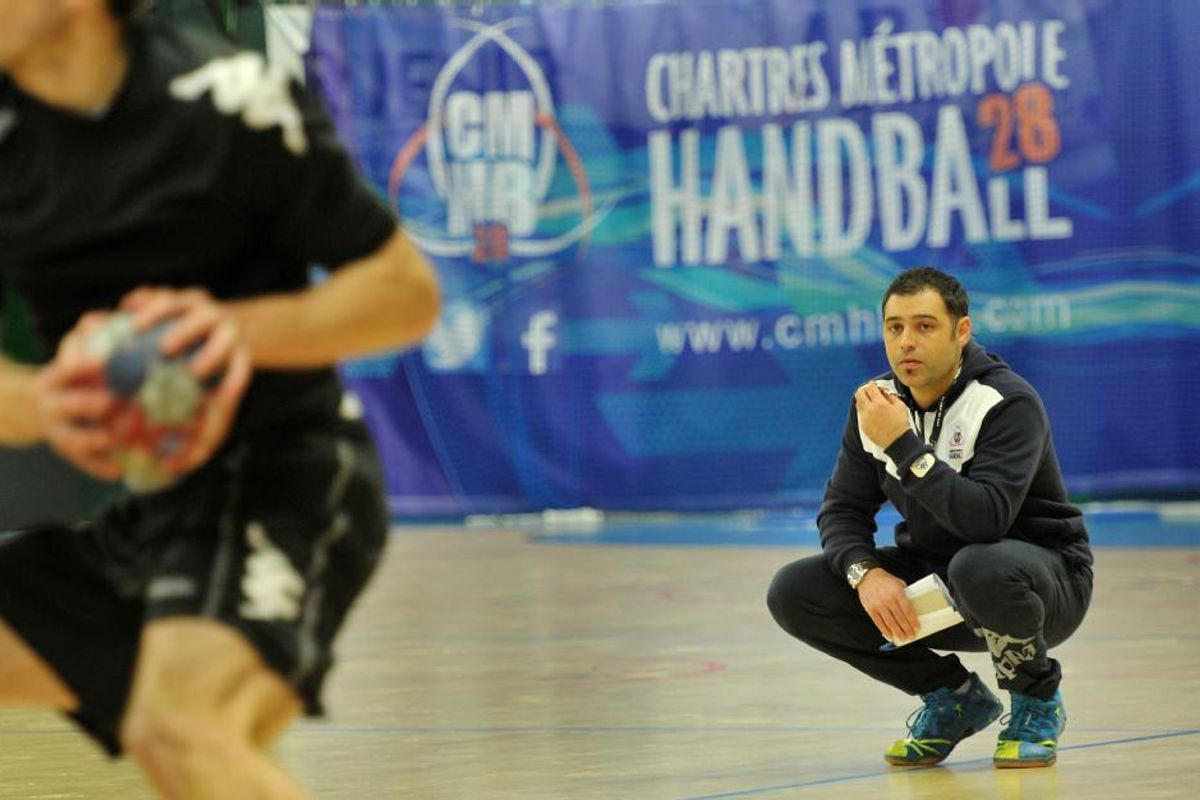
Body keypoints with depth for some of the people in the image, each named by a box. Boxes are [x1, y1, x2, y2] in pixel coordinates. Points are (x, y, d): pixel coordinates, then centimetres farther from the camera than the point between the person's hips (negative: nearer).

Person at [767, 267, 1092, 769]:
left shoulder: (1008, 403, -21)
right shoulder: (878, 403, -2)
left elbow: (986, 519, -35)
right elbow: (843, 508, -1)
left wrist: (903, 445, -36)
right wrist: (866, 573, -22)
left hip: (1040, 575, -6)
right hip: (932, 580, 6)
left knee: (979, 569, -42)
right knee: (794, 593, -12)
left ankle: (1037, 701, -8)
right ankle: (953, 698, 5)